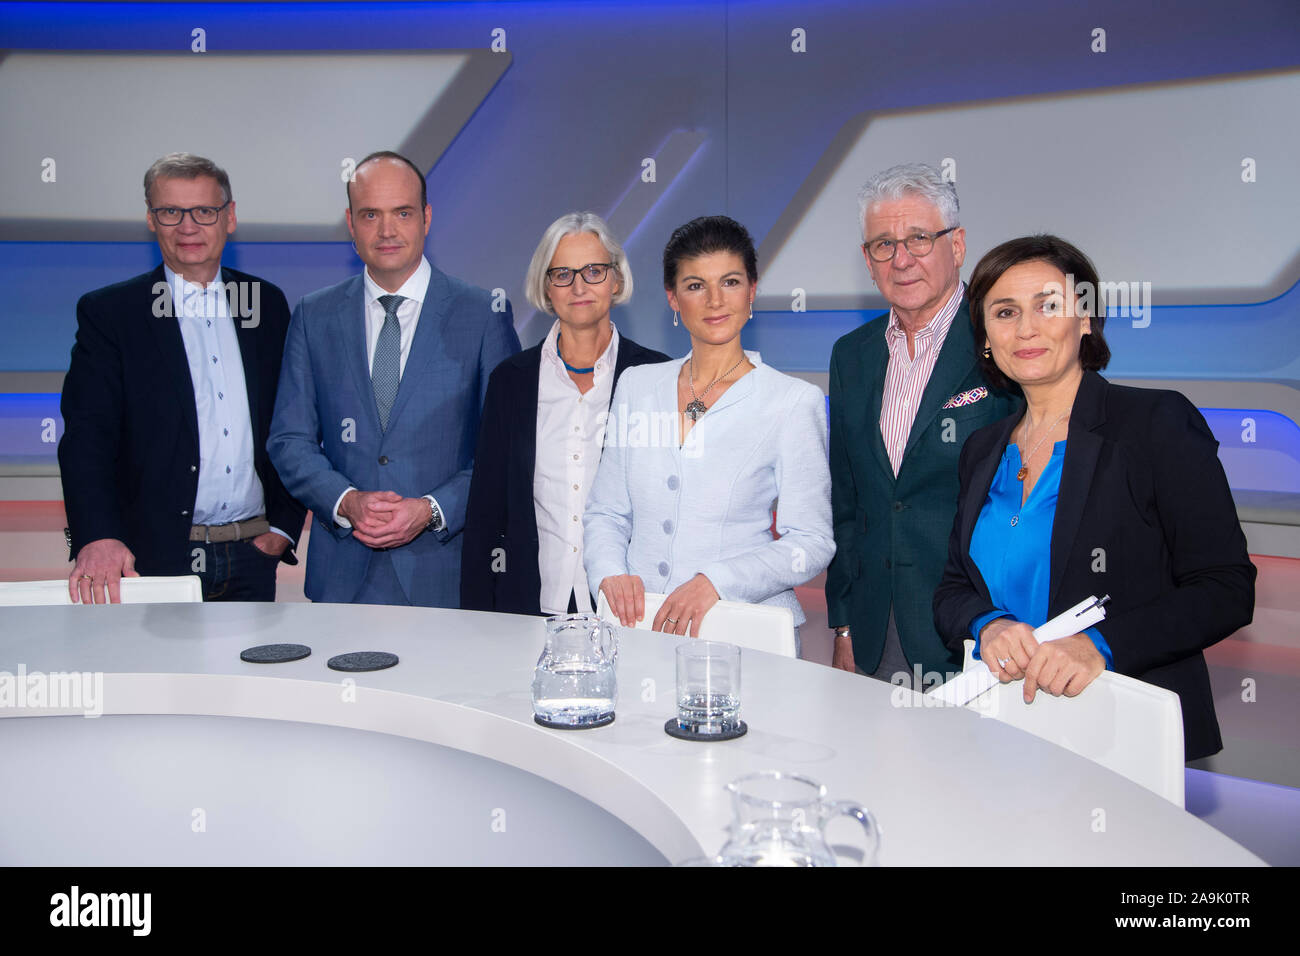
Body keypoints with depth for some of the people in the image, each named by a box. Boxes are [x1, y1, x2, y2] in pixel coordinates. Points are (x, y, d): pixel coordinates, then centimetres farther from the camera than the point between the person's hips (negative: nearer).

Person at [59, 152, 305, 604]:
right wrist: (98, 536, -26)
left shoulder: (268, 303, 9)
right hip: (156, 561, -3)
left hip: (252, 555, 3)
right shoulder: (108, 312, 0)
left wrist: (285, 525, 4)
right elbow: (87, 434, -11)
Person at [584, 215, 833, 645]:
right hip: (639, 622, 3)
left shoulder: (794, 401, -1)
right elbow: (606, 513, 15)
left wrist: (716, 581, -16)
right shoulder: (636, 385, 11)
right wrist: (610, 574, -5)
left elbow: (811, 543, -3)